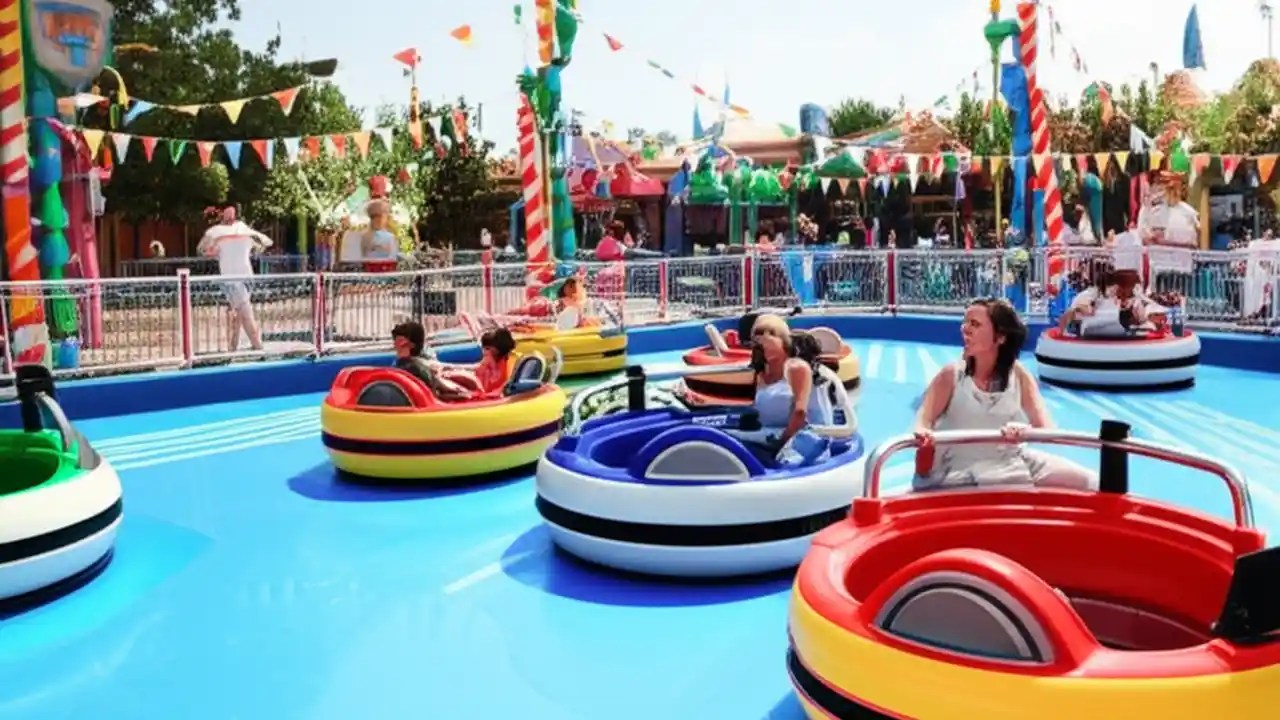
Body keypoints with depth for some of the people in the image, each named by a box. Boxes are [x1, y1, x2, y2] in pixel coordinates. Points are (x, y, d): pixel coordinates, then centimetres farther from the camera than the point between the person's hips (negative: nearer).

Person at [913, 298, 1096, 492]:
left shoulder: (1019, 376, -4)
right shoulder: (951, 375, -9)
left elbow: (1047, 428, -10)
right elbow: (924, 420, -16)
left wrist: (1025, 431, -34)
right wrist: (922, 434, -41)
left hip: (1012, 464, 1)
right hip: (959, 473, -1)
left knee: (1088, 483, -10)